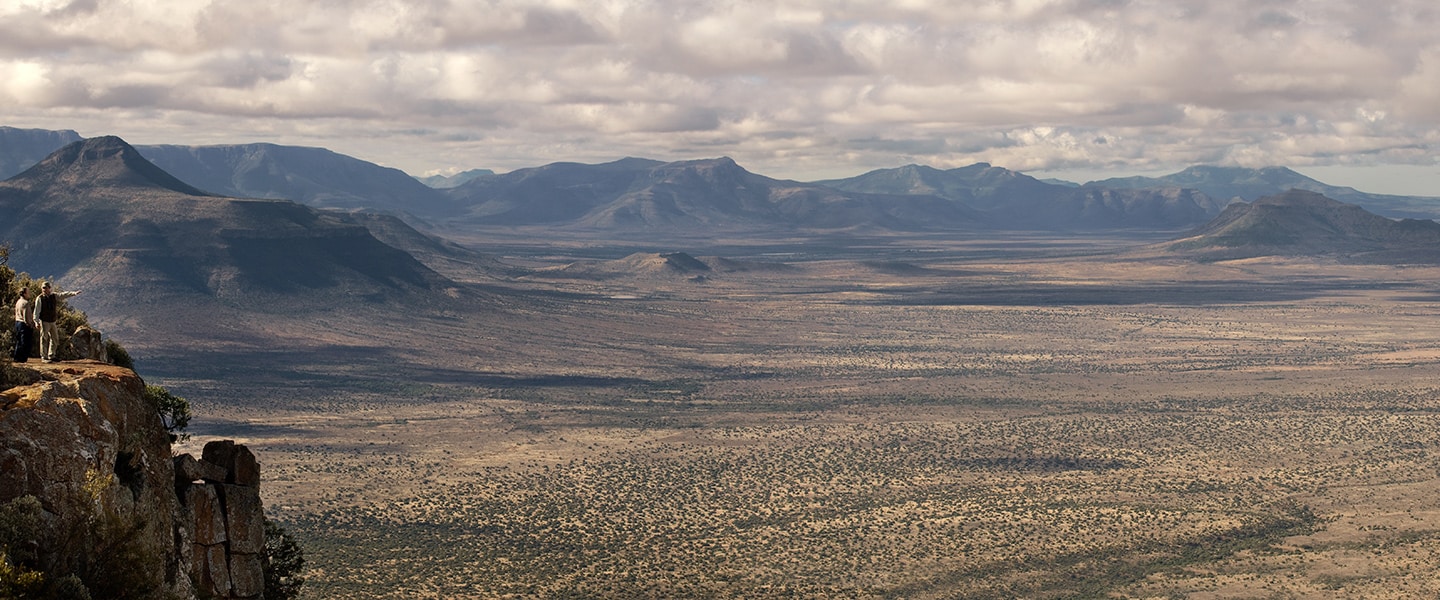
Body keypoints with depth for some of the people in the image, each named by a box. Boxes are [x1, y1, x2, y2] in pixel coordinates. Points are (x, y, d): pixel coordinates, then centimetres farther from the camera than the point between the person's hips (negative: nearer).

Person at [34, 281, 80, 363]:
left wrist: (74, 293, -4)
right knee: (44, 339, -4)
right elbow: (37, 310, -12)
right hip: (44, 322, -6)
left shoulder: (54, 296, 5)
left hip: (52, 321, 6)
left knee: (55, 338, 11)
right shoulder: (39, 299, -10)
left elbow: (63, 295, 7)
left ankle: (51, 356, 21)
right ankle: (44, 357, 3)